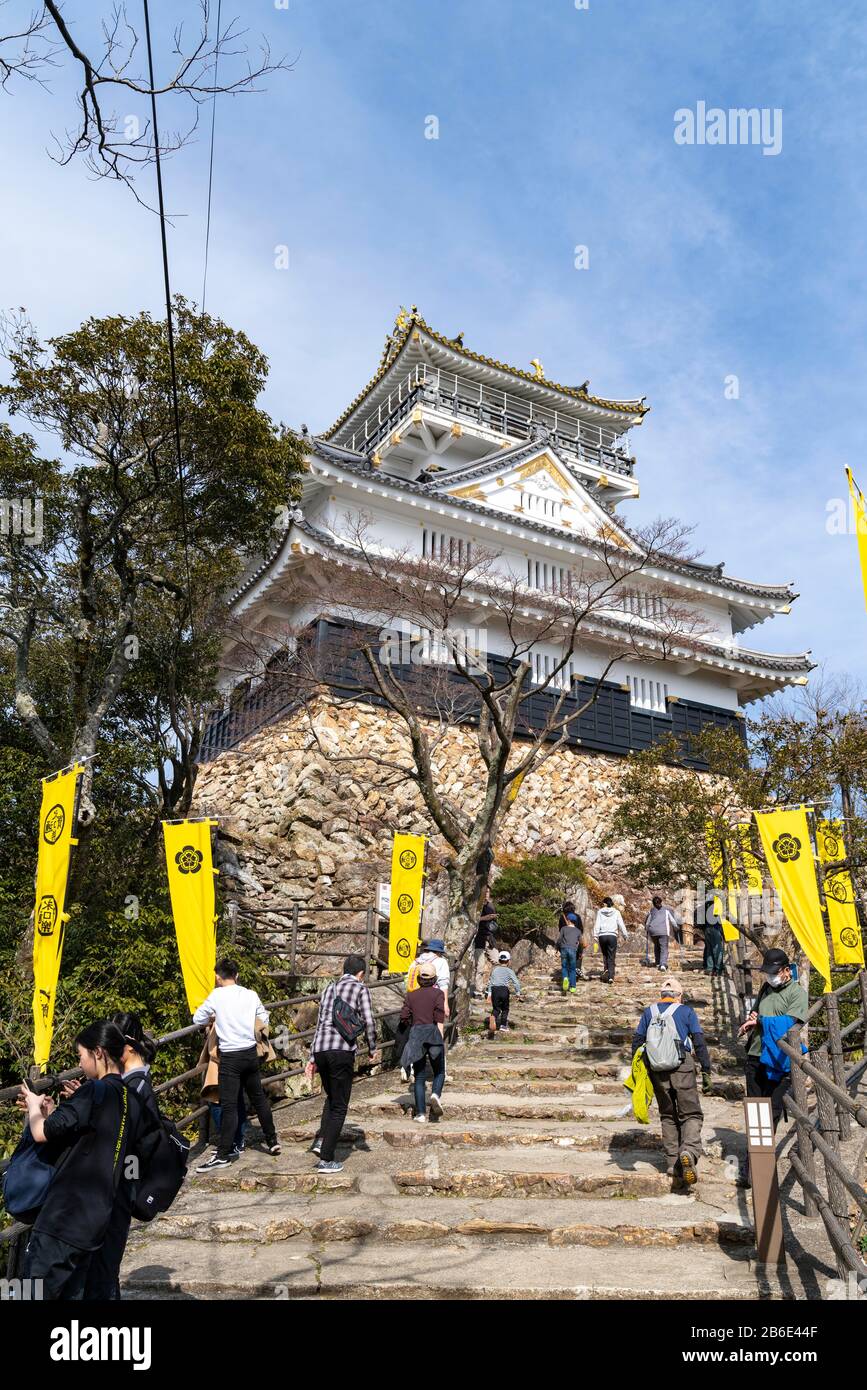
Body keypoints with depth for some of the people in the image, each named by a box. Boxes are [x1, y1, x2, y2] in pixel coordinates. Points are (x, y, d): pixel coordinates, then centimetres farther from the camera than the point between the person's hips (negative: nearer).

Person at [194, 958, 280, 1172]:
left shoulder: (217, 996, -9)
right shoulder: (251, 995, 2)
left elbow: (198, 1019, 2)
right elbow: (264, 1021, 11)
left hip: (230, 1056, -5)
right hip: (251, 1052, 5)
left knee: (229, 1105, -2)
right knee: (259, 1098, 17)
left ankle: (224, 1155, 0)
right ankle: (272, 1142, 26)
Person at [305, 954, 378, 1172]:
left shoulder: (329, 988, 21)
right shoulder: (360, 989, 4)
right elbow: (368, 1022, -4)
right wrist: (373, 1049, 10)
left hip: (320, 1049, 6)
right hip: (342, 1050, -6)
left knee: (331, 1097, 25)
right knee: (339, 1105, 5)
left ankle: (321, 1140, 9)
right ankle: (326, 1159, 4)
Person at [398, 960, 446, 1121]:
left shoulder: (411, 995, 10)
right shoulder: (438, 993, 2)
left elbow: (404, 1016, 4)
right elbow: (439, 1018, -8)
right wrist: (441, 1038, -8)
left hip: (415, 1035, 2)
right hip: (433, 1033, -2)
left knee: (419, 1076, 7)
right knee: (439, 1071, 14)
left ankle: (421, 1113, 3)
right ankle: (436, 1094, -15)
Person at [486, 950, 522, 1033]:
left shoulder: (494, 969, 15)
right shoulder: (509, 971, 5)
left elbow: (490, 982, 17)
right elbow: (516, 982, -3)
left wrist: (489, 993, 23)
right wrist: (518, 993, 5)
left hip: (494, 989, 2)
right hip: (504, 990, -2)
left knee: (496, 1009, 7)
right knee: (505, 1009, 17)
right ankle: (503, 1025, 11)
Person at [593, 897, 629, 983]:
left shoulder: (600, 912, 5)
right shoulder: (616, 912, 5)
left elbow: (597, 925, -2)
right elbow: (621, 925, 4)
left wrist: (595, 935, -4)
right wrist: (625, 936, 13)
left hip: (602, 936, 1)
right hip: (612, 936, 0)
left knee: (605, 954, 20)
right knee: (611, 957, 3)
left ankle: (606, 969, -1)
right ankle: (610, 976, -5)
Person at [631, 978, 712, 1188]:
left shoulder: (649, 1012, 12)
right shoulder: (686, 1011, 5)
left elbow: (637, 1040, 9)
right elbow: (699, 1042, -1)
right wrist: (706, 1072, 2)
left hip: (657, 1070, 3)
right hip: (682, 1068, -3)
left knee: (667, 1115, 16)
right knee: (691, 1114, 4)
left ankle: (672, 1162, 12)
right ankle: (689, 1151, -20)